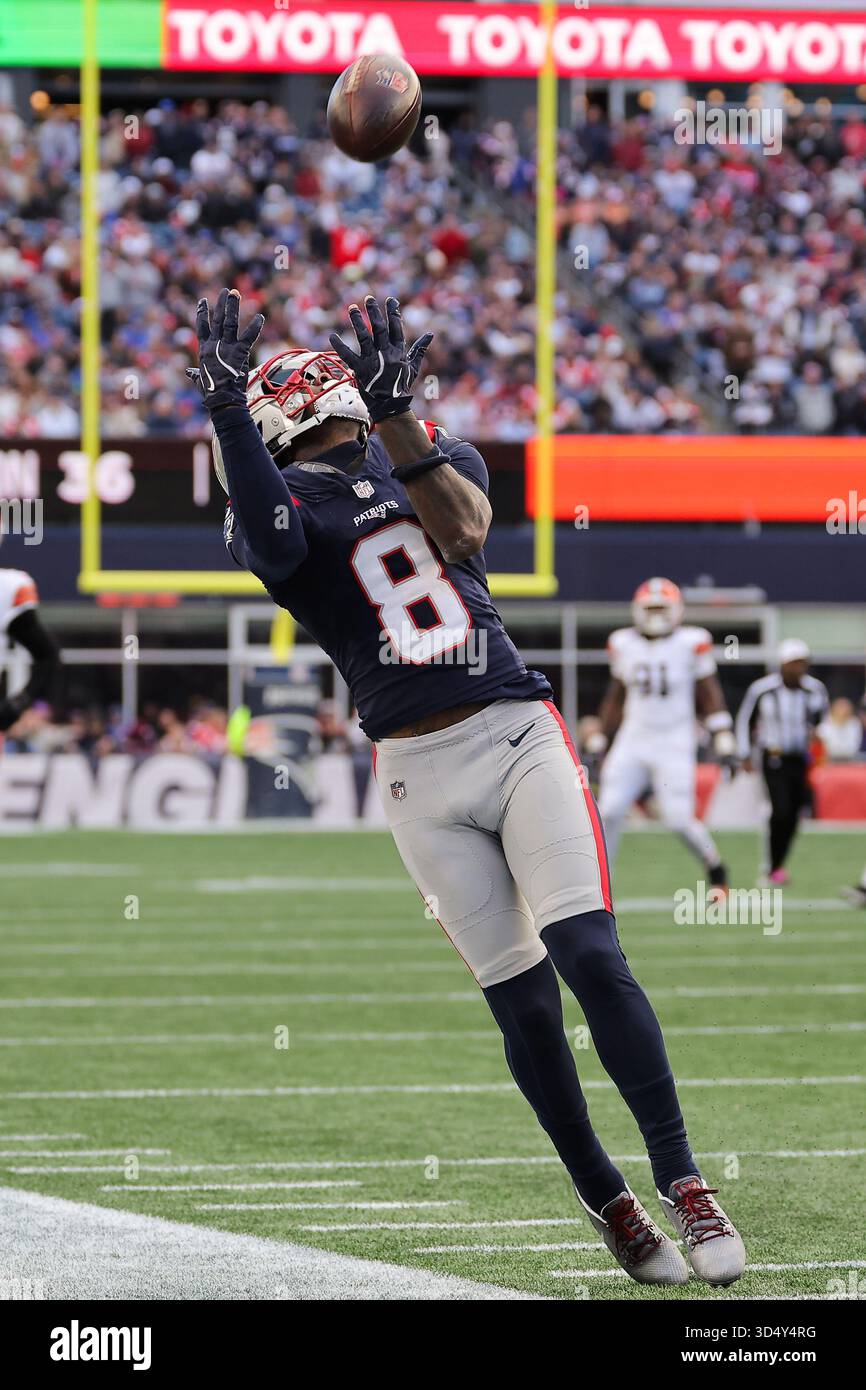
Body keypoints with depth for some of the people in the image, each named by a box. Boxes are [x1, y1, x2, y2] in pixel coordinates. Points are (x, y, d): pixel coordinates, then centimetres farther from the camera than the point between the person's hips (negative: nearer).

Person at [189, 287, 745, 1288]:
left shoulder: (432, 461, 14)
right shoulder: (284, 506, 5)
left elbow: (463, 529, -10)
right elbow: (270, 539, -21)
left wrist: (398, 416, -19)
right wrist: (227, 410, -30)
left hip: (520, 733, 1)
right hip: (421, 772, -1)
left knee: (589, 956, -13)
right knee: (518, 995, -1)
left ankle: (679, 1178, -9)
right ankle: (607, 1204, 11)